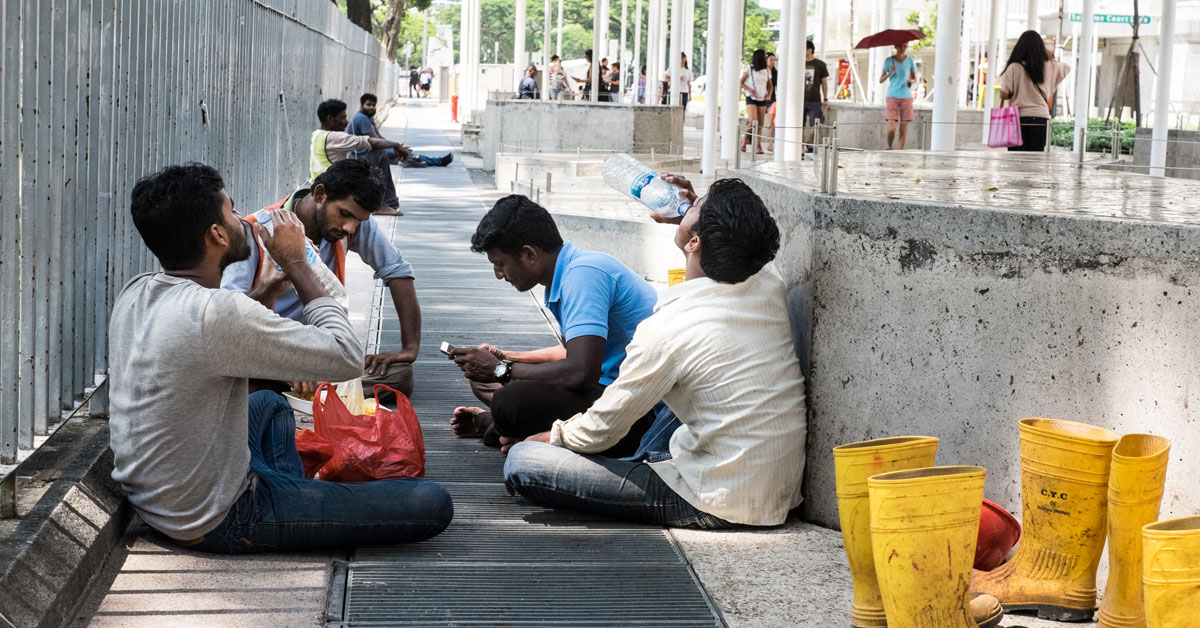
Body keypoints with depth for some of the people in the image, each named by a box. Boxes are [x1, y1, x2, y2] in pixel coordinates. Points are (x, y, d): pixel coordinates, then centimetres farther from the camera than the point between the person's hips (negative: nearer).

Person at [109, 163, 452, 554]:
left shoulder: (134, 295, -2)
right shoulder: (214, 314, -29)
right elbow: (346, 357, -20)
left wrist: (276, 281, 16)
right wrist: (296, 264, -10)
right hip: (214, 523, -9)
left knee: (268, 403, 38)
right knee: (432, 503, -10)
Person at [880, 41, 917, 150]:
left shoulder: (909, 60, 6)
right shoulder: (889, 61, 2)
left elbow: (914, 77, 16)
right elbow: (881, 80, 2)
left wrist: (911, 81, -6)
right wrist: (890, 73, -15)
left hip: (906, 97, 2)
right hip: (893, 96, -2)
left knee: (904, 127, -1)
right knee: (891, 128, -12)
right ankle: (889, 148, 11)